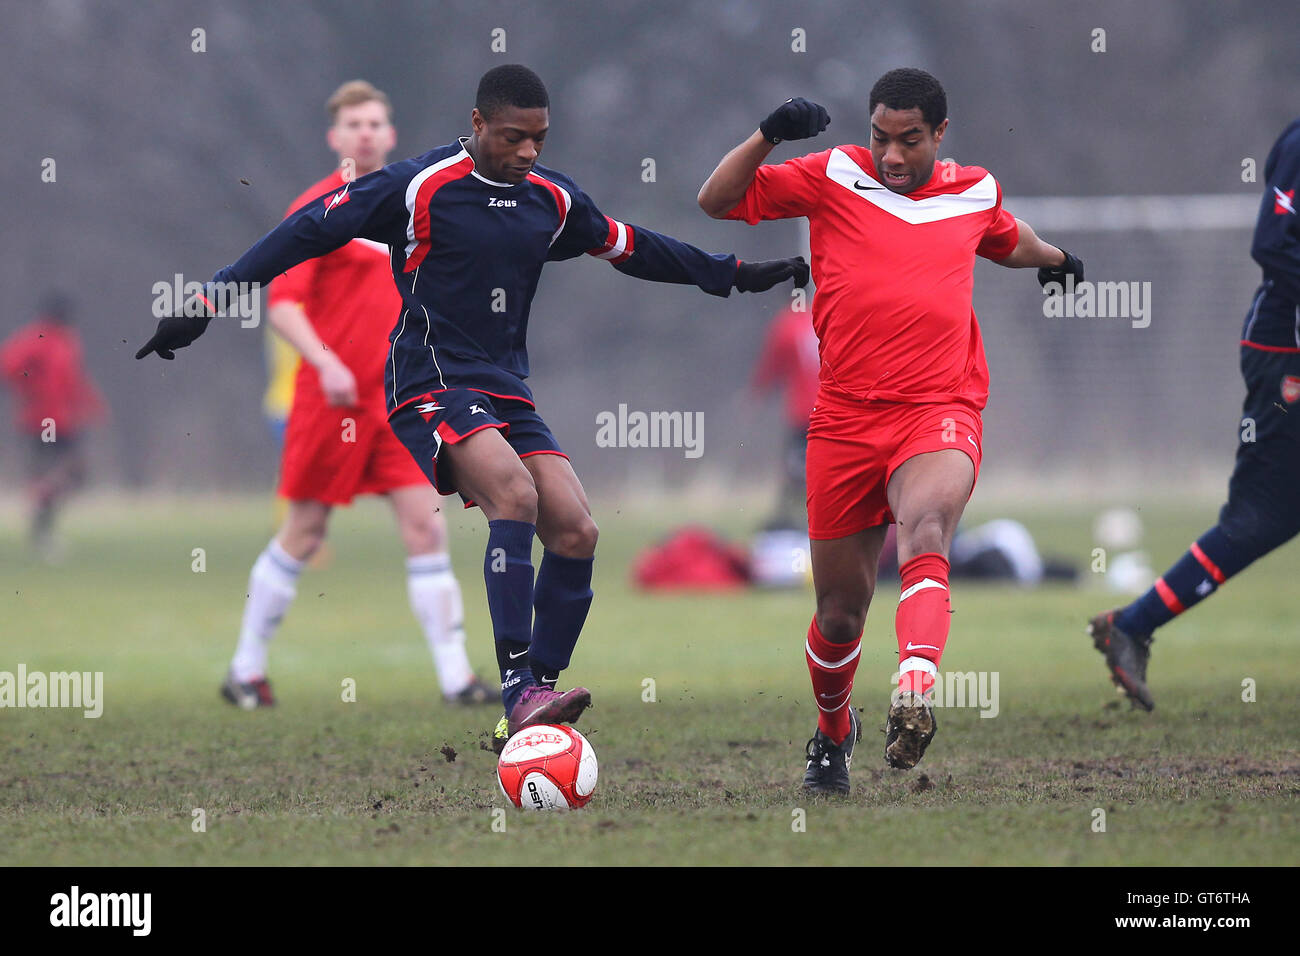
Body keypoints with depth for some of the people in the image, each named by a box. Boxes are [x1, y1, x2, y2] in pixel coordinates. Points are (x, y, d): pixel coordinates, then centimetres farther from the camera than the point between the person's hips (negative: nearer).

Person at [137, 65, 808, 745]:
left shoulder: (552, 199, 9)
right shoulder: (420, 186, -10)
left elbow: (632, 249, 25)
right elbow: (310, 230, -8)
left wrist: (736, 275, 28)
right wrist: (208, 300, -11)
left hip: (507, 393, 7)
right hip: (432, 381, -7)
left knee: (576, 532, -8)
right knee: (515, 492, -30)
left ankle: (532, 705, -1)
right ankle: (520, 696, -33)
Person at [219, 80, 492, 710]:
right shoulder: (316, 209, -7)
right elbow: (282, 304, -14)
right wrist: (325, 361, -27)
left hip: (399, 399, 5)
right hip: (331, 396, -5)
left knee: (425, 527, -5)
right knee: (304, 534, 4)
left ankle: (455, 676, -7)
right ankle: (247, 669, 18)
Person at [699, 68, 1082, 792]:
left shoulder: (974, 192, 13)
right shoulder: (833, 177, 5)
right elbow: (717, 201, 3)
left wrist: (1054, 258, 52)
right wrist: (769, 136, -11)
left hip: (941, 413, 0)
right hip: (845, 419, 0)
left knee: (925, 528, -34)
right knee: (841, 612, 5)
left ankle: (916, 693, -53)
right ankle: (833, 732, 34)